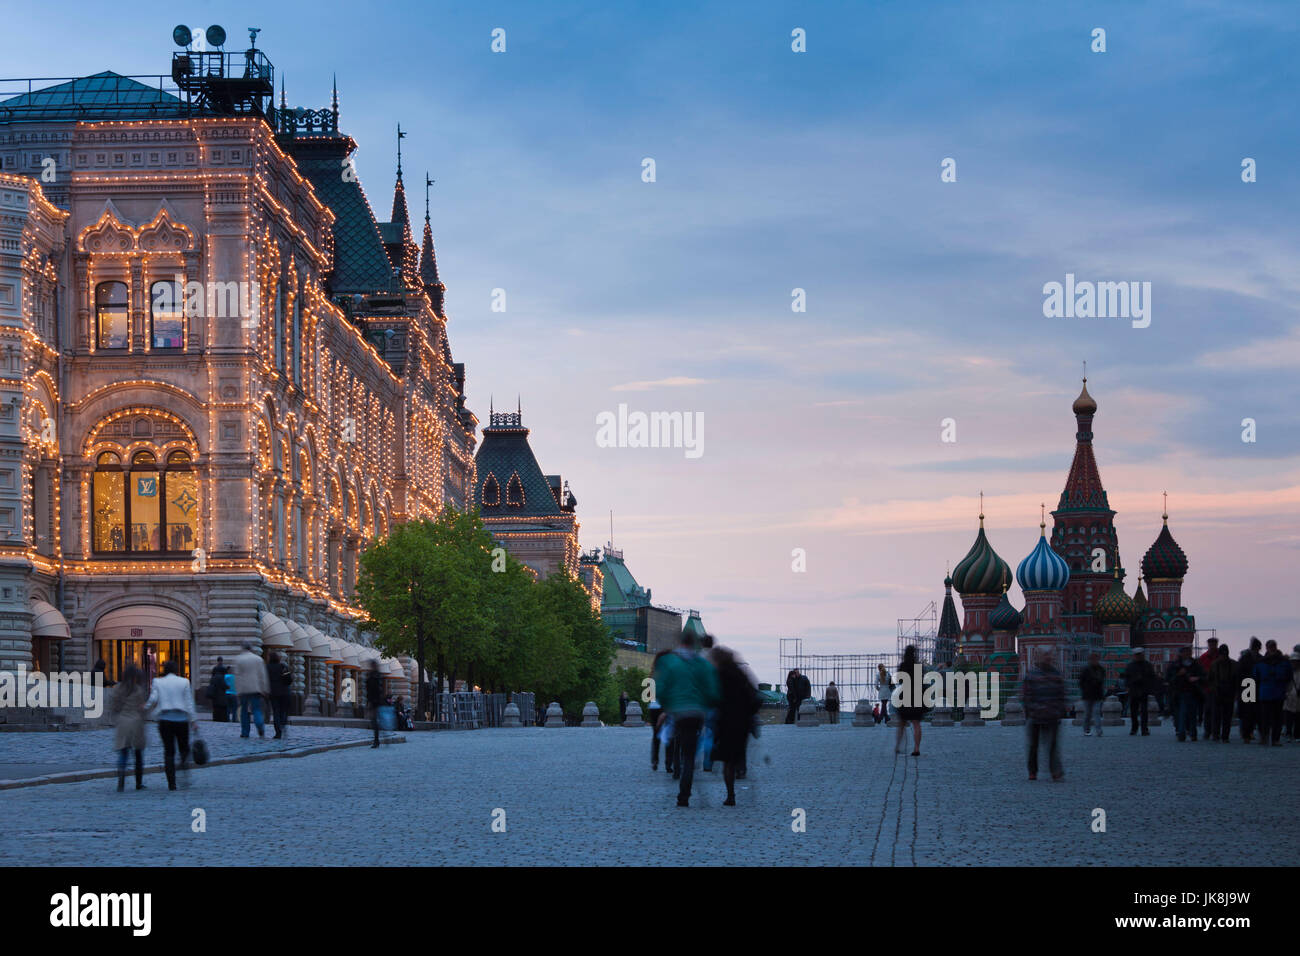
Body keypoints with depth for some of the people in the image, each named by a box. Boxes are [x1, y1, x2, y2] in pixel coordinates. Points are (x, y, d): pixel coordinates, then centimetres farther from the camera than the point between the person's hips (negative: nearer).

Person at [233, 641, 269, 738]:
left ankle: (245, 732, 7)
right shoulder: (258, 659, 3)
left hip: (243, 689, 0)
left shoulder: (238, 659, 0)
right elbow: (262, 675, 2)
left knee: (244, 711, 9)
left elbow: (237, 676, -2)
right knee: (256, 709, -1)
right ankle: (260, 726, -27)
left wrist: (237, 691, 0)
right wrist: (264, 689, 6)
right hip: (255, 689, 0)